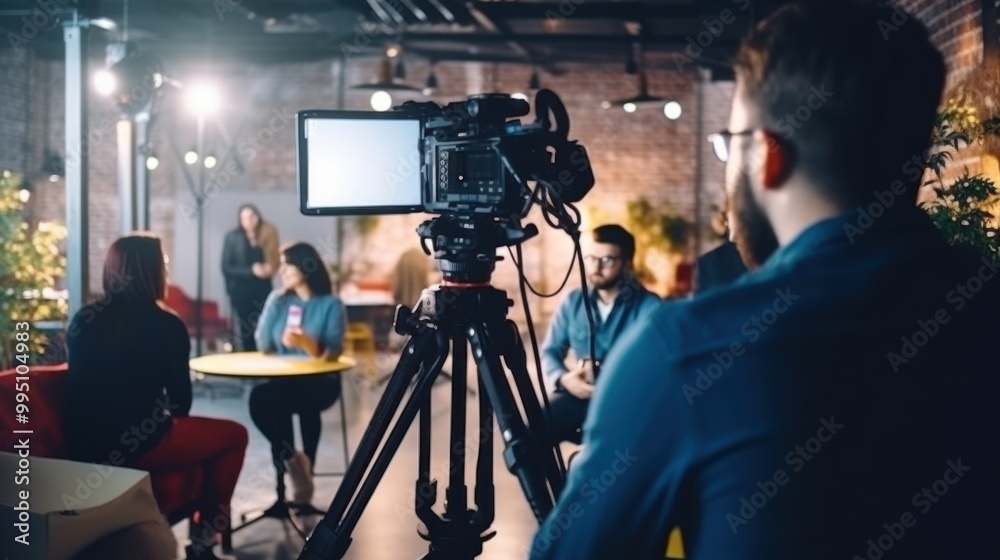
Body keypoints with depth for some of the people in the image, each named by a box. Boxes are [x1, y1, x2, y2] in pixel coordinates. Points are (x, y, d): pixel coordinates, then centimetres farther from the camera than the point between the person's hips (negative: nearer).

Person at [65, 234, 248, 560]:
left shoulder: (83, 318, 7)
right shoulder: (166, 325, -9)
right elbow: (181, 402, -2)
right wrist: (173, 419, 20)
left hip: (83, 445, 7)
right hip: (134, 444, -7)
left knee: (194, 431, 30)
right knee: (234, 436, 13)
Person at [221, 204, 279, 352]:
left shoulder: (267, 235, 5)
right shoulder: (232, 237, -2)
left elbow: (273, 261, 13)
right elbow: (226, 268, -6)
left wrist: (269, 268, -10)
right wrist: (251, 271, -16)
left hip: (262, 291, 2)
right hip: (241, 292, -2)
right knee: (244, 333, -1)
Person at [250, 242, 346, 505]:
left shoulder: (331, 305, -3)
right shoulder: (279, 299, 11)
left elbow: (331, 354, -13)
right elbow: (263, 345, 1)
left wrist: (307, 344, -33)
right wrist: (275, 301, -2)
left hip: (320, 383, -4)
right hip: (283, 380, 5)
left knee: (277, 399, -34)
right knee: (259, 398, -30)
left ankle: (293, 461, -13)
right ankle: (293, 459, -10)